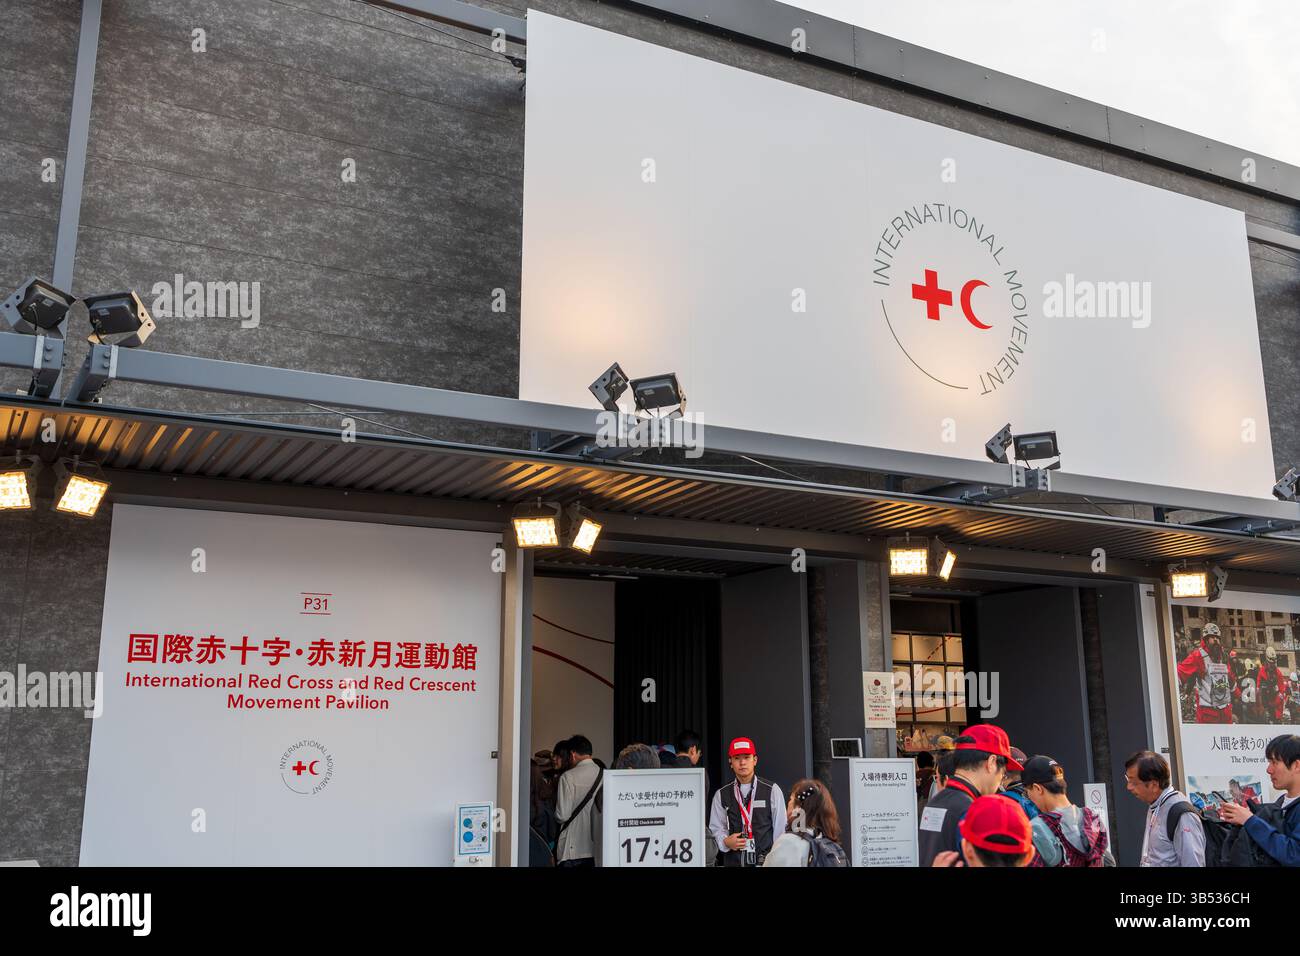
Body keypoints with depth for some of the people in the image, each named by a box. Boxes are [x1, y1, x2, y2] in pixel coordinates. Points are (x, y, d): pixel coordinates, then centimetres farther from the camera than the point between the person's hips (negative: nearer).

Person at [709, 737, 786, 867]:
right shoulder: (721, 795, 7)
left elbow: (780, 828, 4)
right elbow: (716, 828, 12)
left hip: (766, 861, -1)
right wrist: (725, 842, -8)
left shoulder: (772, 791, 2)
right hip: (733, 861, 1)